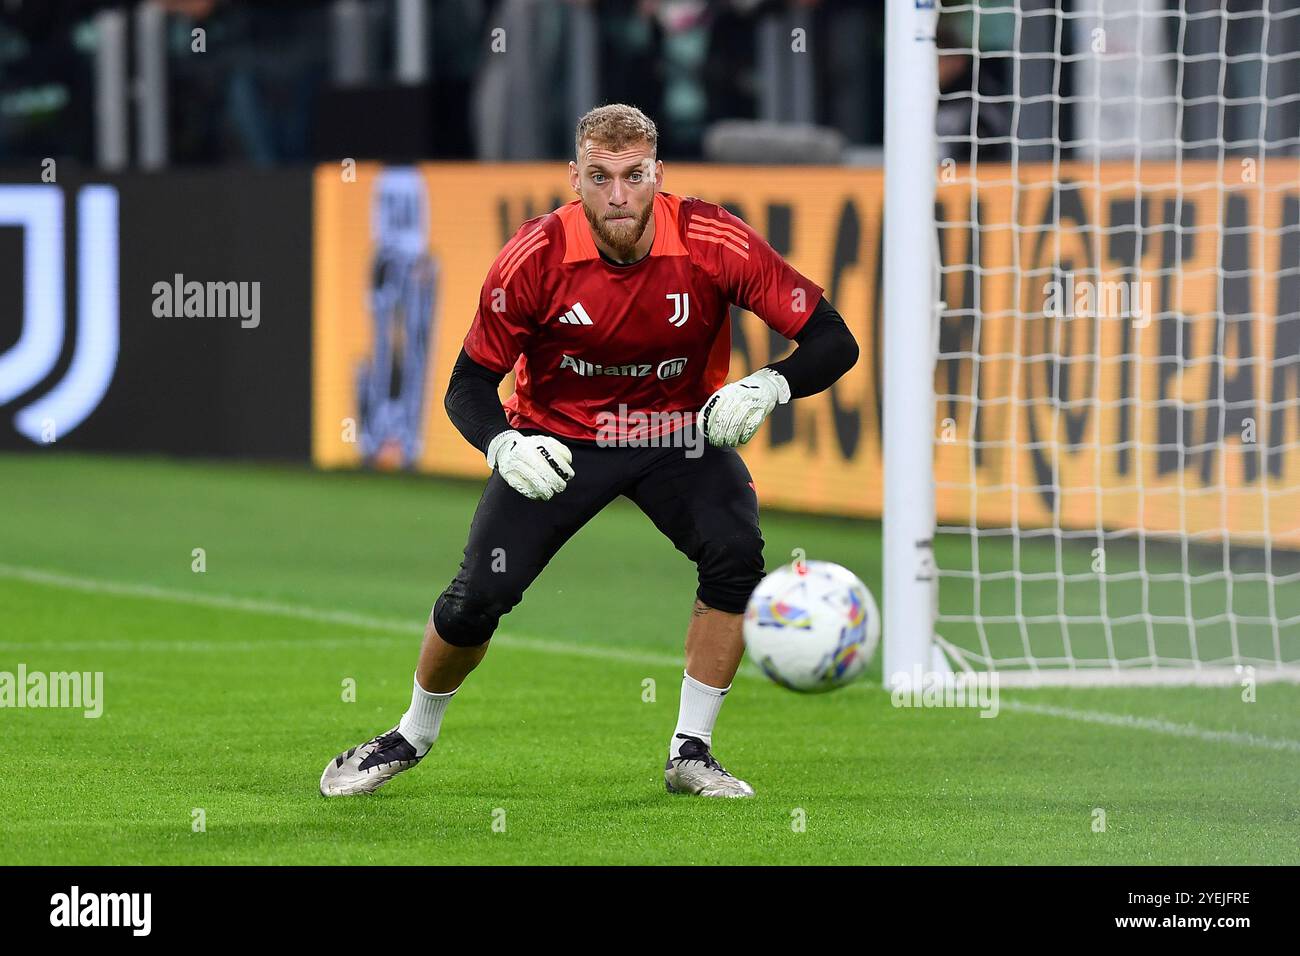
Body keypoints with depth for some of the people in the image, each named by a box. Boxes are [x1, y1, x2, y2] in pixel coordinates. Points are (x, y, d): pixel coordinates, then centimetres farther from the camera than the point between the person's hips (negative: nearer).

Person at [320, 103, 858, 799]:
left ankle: (690, 753, -11)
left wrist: (767, 388, -39)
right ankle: (411, 737, 19)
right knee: (479, 596, -11)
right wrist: (504, 446, -34)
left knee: (735, 552, -26)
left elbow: (832, 342, -19)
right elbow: (469, 384, -12)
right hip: (557, 438, 0)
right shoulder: (536, 256, -22)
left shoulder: (713, 242, -23)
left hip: (680, 433, 1)